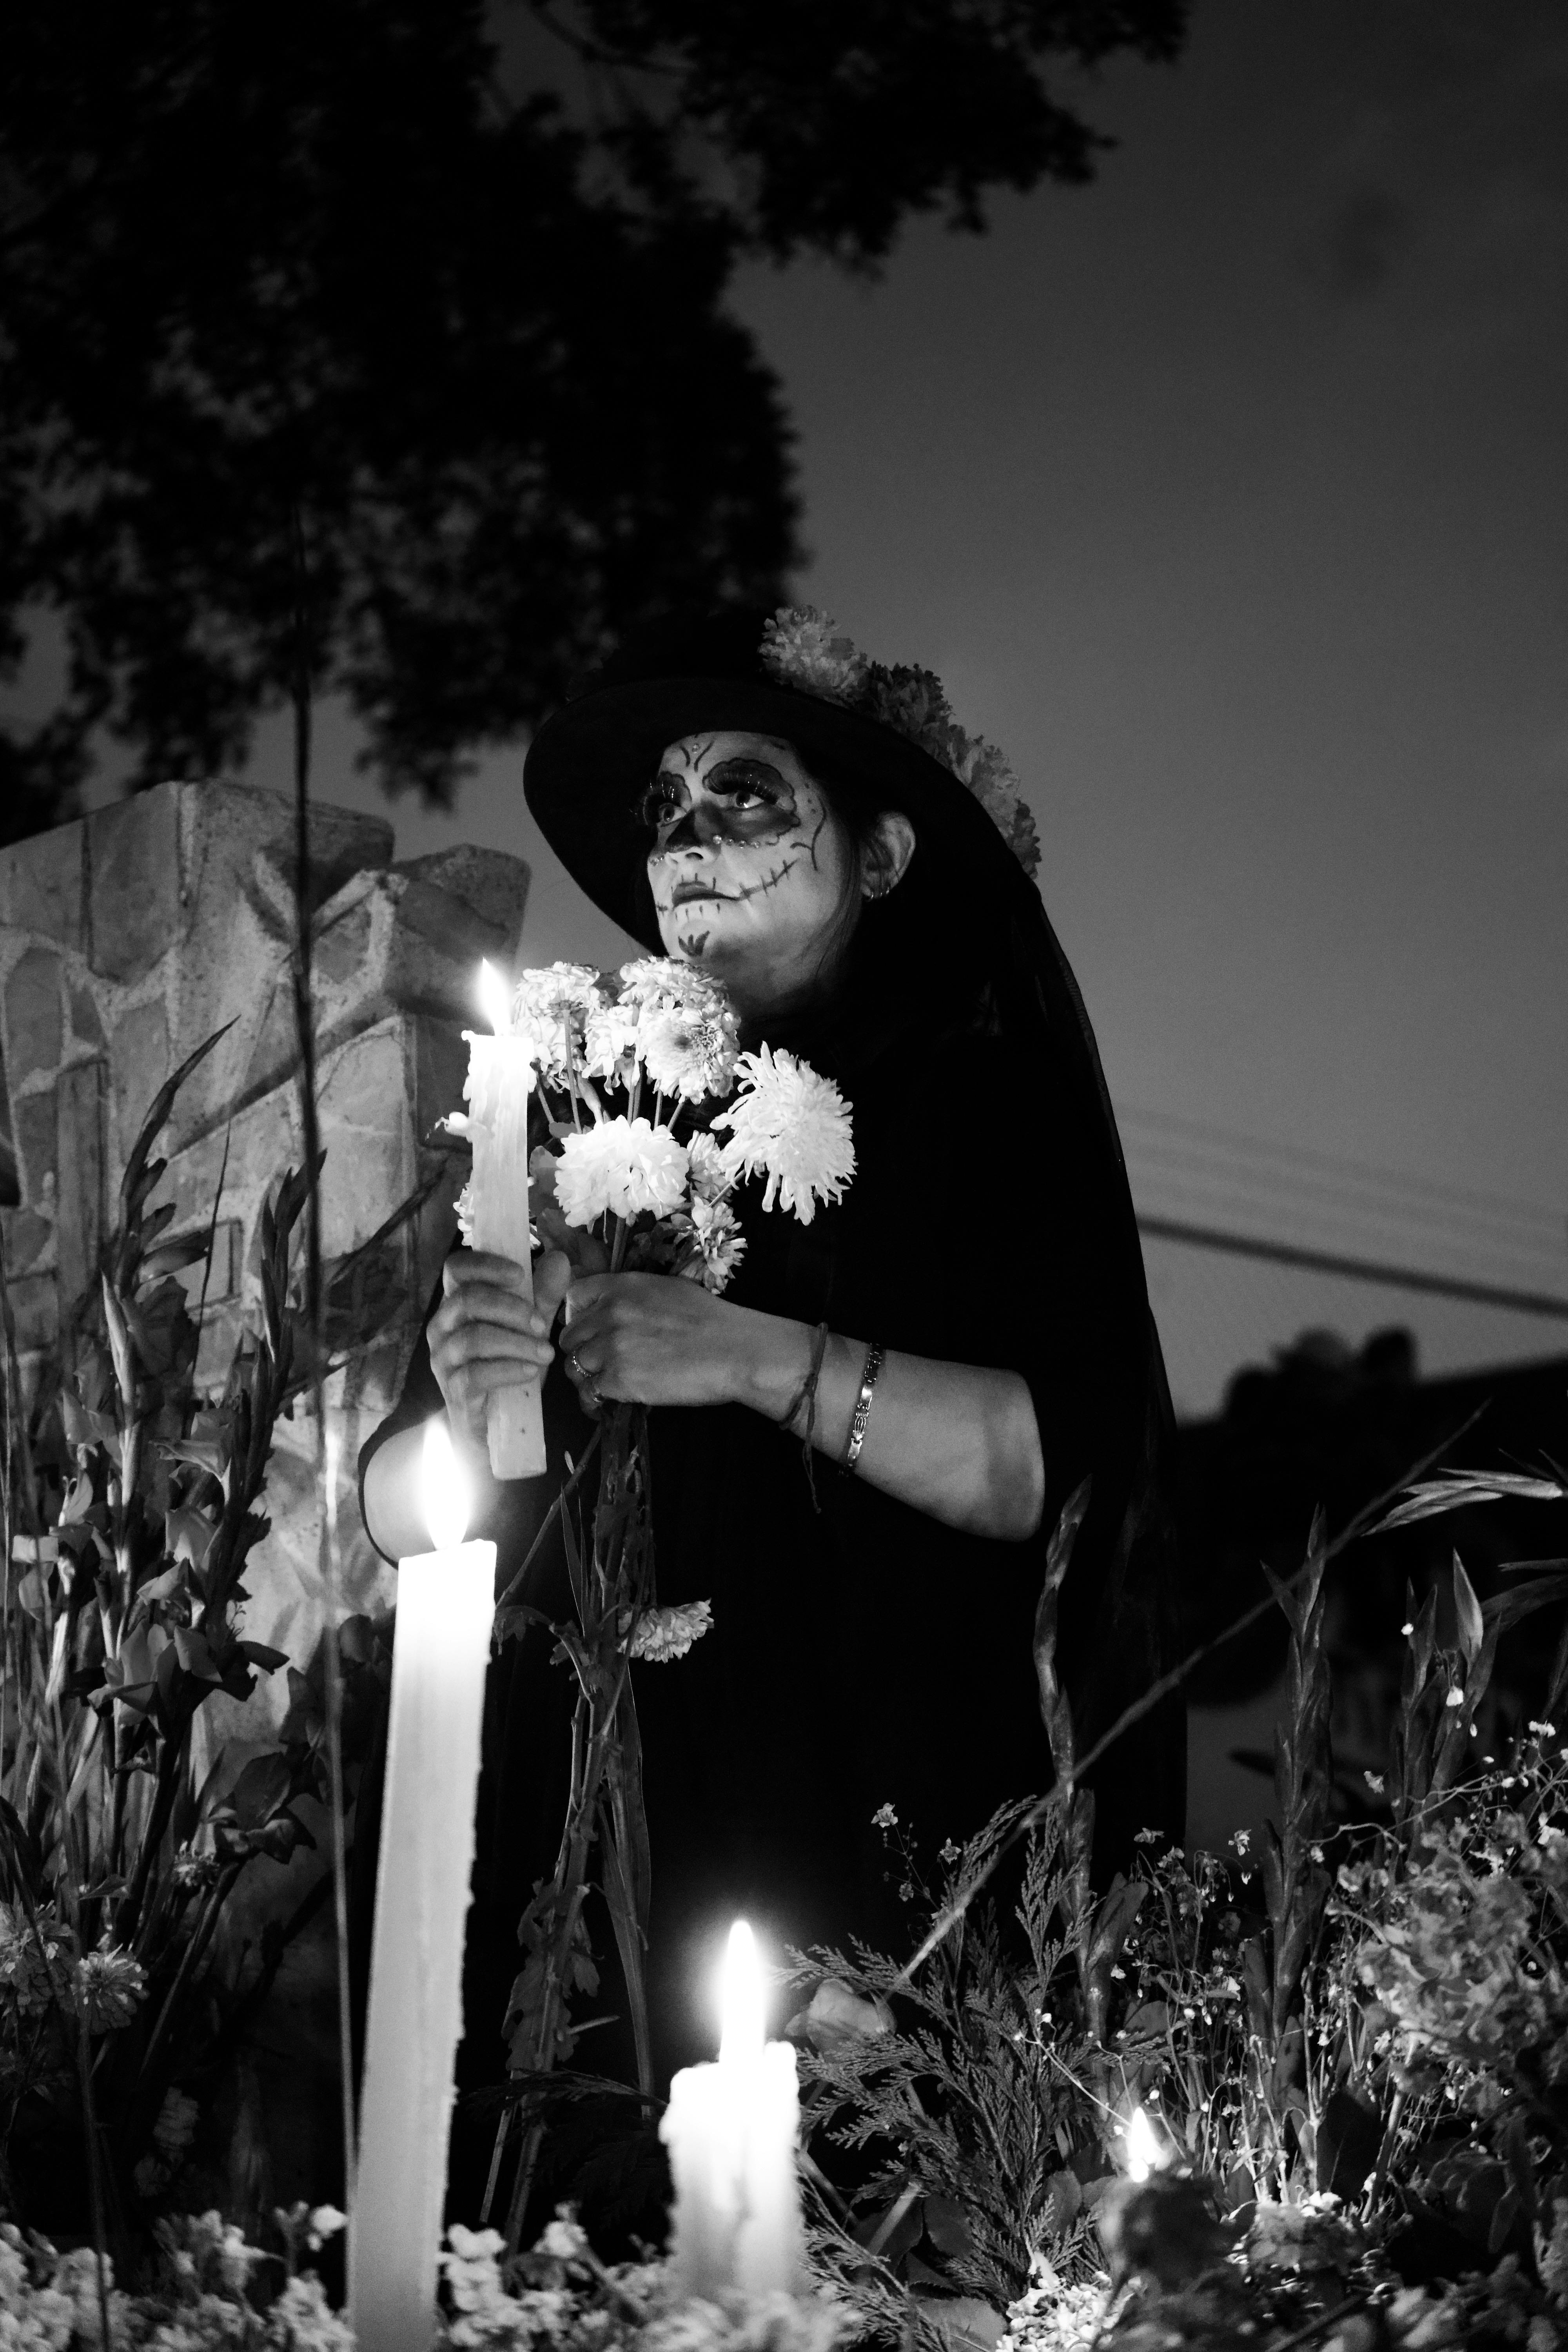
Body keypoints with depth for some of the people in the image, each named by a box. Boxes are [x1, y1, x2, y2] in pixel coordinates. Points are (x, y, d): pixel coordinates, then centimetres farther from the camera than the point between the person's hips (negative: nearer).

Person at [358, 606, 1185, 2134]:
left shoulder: (989, 1108, 4)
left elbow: (1074, 1465, -11)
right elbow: (394, 1516, 8)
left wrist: (758, 1357, -21)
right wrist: (472, 1420, -14)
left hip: (898, 1865, -2)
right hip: (597, 1850, 3)